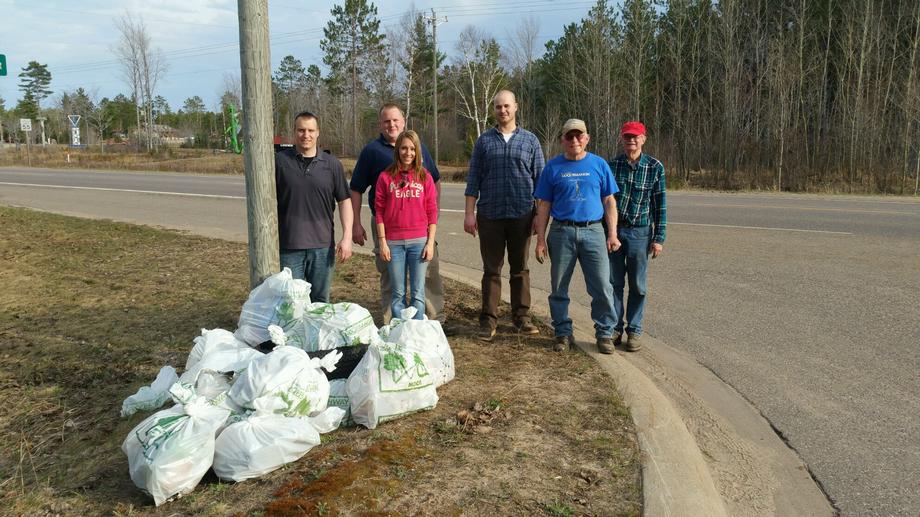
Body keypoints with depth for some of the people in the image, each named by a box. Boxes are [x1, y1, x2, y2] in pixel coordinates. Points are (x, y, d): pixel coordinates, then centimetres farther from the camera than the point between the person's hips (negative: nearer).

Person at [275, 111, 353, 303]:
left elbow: (344, 200, 5)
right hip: (288, 245, -1)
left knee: (320, 301, 12)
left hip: (322, 245, 1)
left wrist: (347, 237, -3)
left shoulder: (332, 164, 5)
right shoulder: (279, 161, 1)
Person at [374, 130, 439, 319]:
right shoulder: (386, 177, 2)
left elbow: (432, 212, 4)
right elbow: (379, 211, 2)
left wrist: (430, 243, -1)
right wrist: (382, 242, -3)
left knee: (418, 293, 4)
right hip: (394, 243, 0)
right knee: (398, 293, 7)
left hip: (419, 241, 0)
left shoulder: (425, 177, 4)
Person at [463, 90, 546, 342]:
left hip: (522, 215, 0)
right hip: (490, 215, 0)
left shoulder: (530, 140, 6)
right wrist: (469, 213, -2)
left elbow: (540, 179, 7)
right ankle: (489, 320, 10)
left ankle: (522, 316, 19)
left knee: (520, 268, 9)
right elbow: (473, 179, 5)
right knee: (491, 269, 4)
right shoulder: (484, 141, 7)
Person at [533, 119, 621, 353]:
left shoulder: (599, 164, 8)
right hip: (562, 232, 0)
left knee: (602, 287, -3)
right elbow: (544, 206, 6)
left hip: (593, 231, 0)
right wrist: (541, 239, 1)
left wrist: (612, 234, 1)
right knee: (559, 287, 6)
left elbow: (609, 201, 8)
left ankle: (605, 333, 12)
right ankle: (563, 333, 20)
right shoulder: (553, 167, 6)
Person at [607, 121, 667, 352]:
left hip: (640, 232, -1)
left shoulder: (655, 167, -1)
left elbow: (660, 205, 1)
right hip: (613, 230, 1)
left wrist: (659, 238, -4)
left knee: (637, 285, 6)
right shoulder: (611, 165, 3)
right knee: (613, 283, 5)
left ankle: (634, 331, 17)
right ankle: (615, 328, 17)